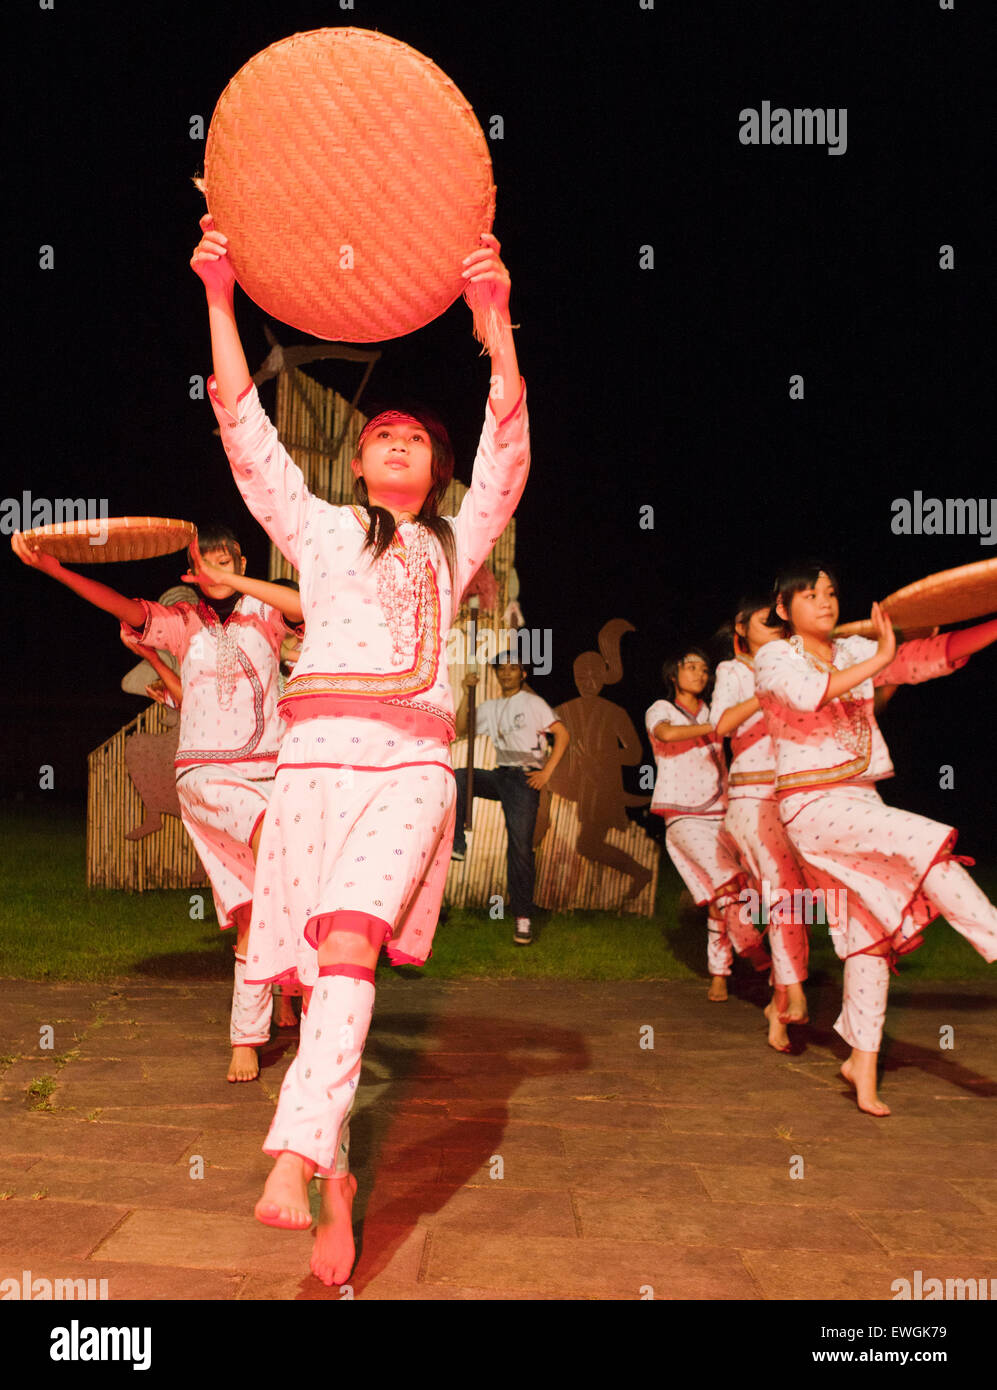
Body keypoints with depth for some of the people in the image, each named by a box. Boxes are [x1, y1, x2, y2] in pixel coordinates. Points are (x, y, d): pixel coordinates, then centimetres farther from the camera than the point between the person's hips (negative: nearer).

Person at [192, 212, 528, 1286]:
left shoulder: (455, 542, 22)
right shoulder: (317, 525, 22)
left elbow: (507, 445, 10)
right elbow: (243, 424, 15)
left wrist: (495, 315, 2)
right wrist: (219, 296, 10)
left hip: (413, 759, -1)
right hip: (318, 748, 1)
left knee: (348, 945, -22)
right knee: (325, 965, -3)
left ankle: (291, 1164, -30)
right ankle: (336, 1191, 8)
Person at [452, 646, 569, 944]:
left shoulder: (532, 703, 1)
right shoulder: (490, 707, 17)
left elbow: (563, 735, -4)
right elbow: (460, 730, 11)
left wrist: (546, 772, -13)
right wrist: (467, 693, 2)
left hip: (524, 778, -5)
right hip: (499, 776, 5)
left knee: (520, 846, -10)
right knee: (457, 778, -19)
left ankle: (523, 918, -5)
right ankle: (455, 844, -18)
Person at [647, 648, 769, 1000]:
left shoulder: (711, 715, 20)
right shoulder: (660, 710, 5)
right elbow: (668, 734, -18)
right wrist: (716, 726, -17)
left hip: (718, 814, 4)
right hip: (683, 816, -4)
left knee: (720, 895, -6)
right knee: (723, 879, -25)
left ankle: (718, 975, 2)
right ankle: (756, 955, -16)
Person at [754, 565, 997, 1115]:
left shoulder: (856, 652, 14)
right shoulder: (773, 659, -1)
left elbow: (931, 656, 3)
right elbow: (809, 693, -24)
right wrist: (878, 659, -20)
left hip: (861, 801, 6)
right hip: (812, 805, -6)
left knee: (871, 932, 3)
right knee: (924, 839, -26)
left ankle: (862, 1061, 12)